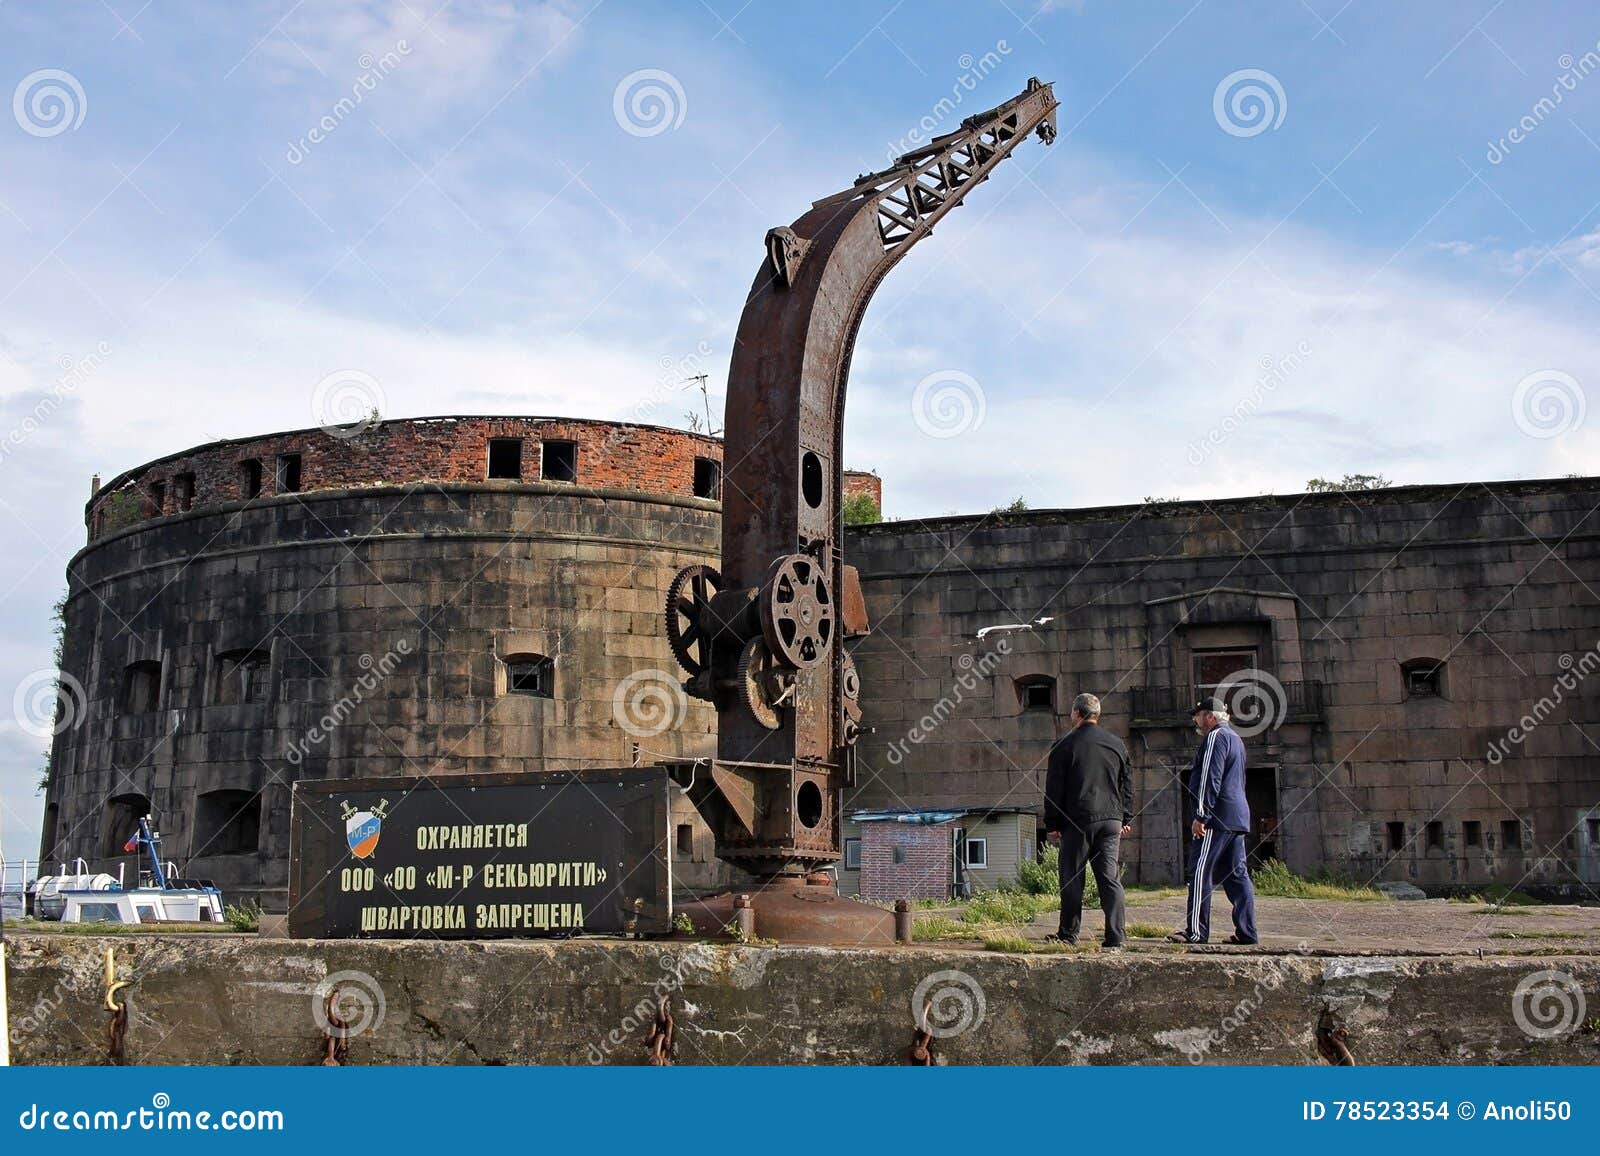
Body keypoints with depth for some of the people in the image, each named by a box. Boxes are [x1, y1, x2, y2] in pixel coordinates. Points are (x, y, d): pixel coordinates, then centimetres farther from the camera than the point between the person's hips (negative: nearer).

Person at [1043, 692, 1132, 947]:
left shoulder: (1065, 744, -3)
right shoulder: (1116, 744, 10)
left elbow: (1054, 788, -3)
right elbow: (1127, 785, 15)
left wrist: (1052, 825, 2)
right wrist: (1126, 819, 21)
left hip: (1077, 820, -4)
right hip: (1111, 820, 4)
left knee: (1072, 879, 5)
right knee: (1110, 878, 3)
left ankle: (1068, 934, 11)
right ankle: (1115, 936, -4)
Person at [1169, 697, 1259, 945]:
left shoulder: (1215, 737, -9)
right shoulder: (1235, 737, 22)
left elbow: (1210, 779, -17)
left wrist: (1201, 815, -18)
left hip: (1217, 817, -10)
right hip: (1238, 816, 10)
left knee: (1200, 872, -8)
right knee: (1236, 874, 8)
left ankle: (1196, 931, -9)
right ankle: (1247, 931, 6)